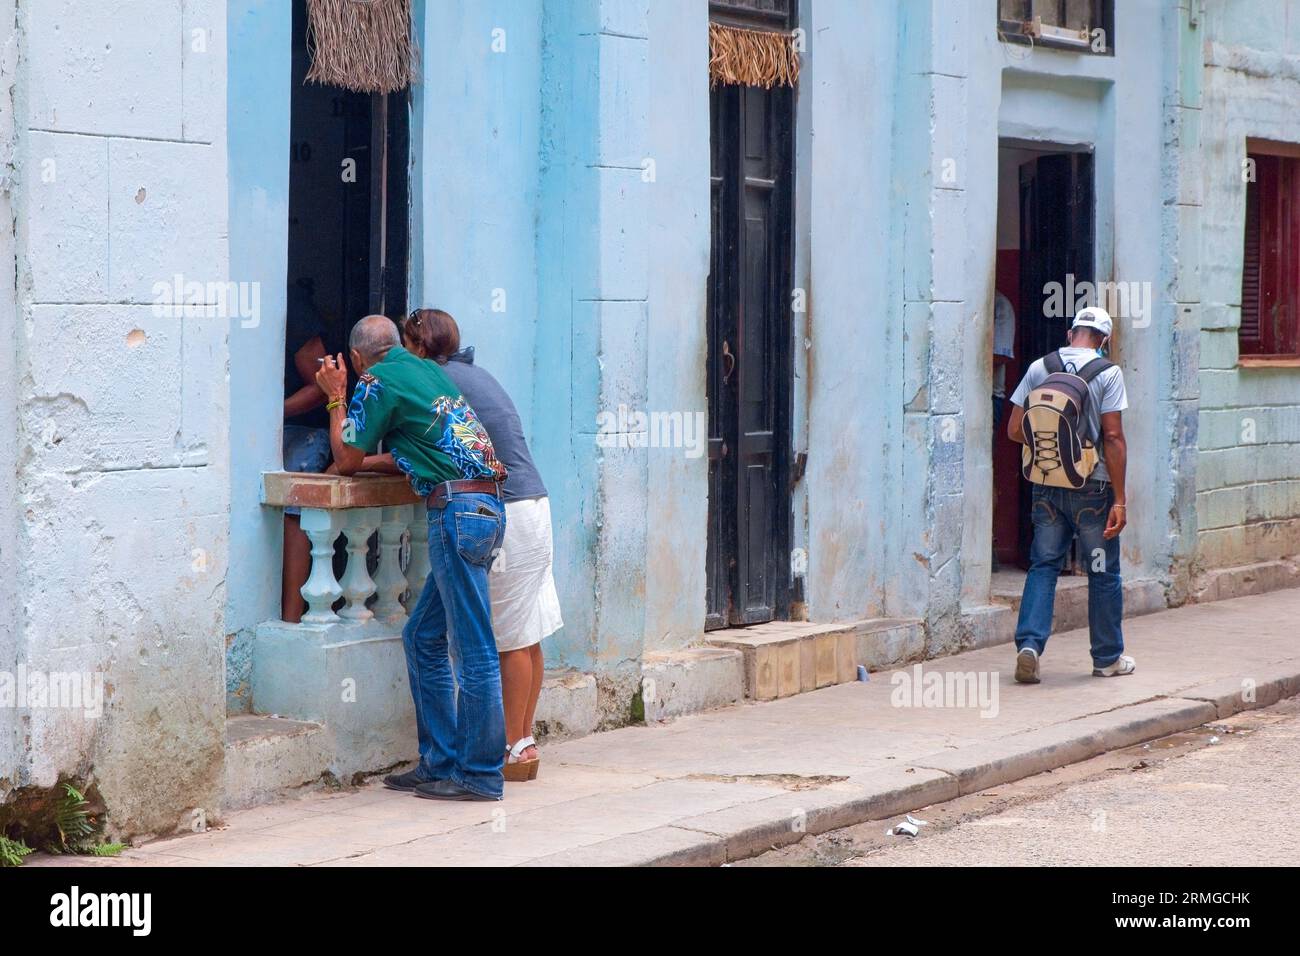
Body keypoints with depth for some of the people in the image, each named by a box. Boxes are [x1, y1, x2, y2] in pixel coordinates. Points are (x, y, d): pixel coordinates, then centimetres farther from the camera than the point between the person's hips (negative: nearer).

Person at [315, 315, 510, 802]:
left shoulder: (378, 381, -1)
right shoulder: (427, 370, 23)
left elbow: (347, 461, 7)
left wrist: (336, 396, 17)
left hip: (458, 509, -9)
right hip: (485, 506, 9)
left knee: (473, 650, -6)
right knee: (423, 637, 15)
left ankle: (480, 775, -3)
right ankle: (440, 762, 17)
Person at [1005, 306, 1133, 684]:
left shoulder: (1039, 368, 2)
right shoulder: (1107, 372, -7)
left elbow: (1015, 430, 2)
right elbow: (1113, 437, -11)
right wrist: (1120, 500, -9)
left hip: (1047, 486, 3)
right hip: (1092, 487, -2)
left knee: (1043, 566, 9)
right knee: (1103, 573, 10)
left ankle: (1029, 643, -8)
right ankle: (1108, 658, 19)